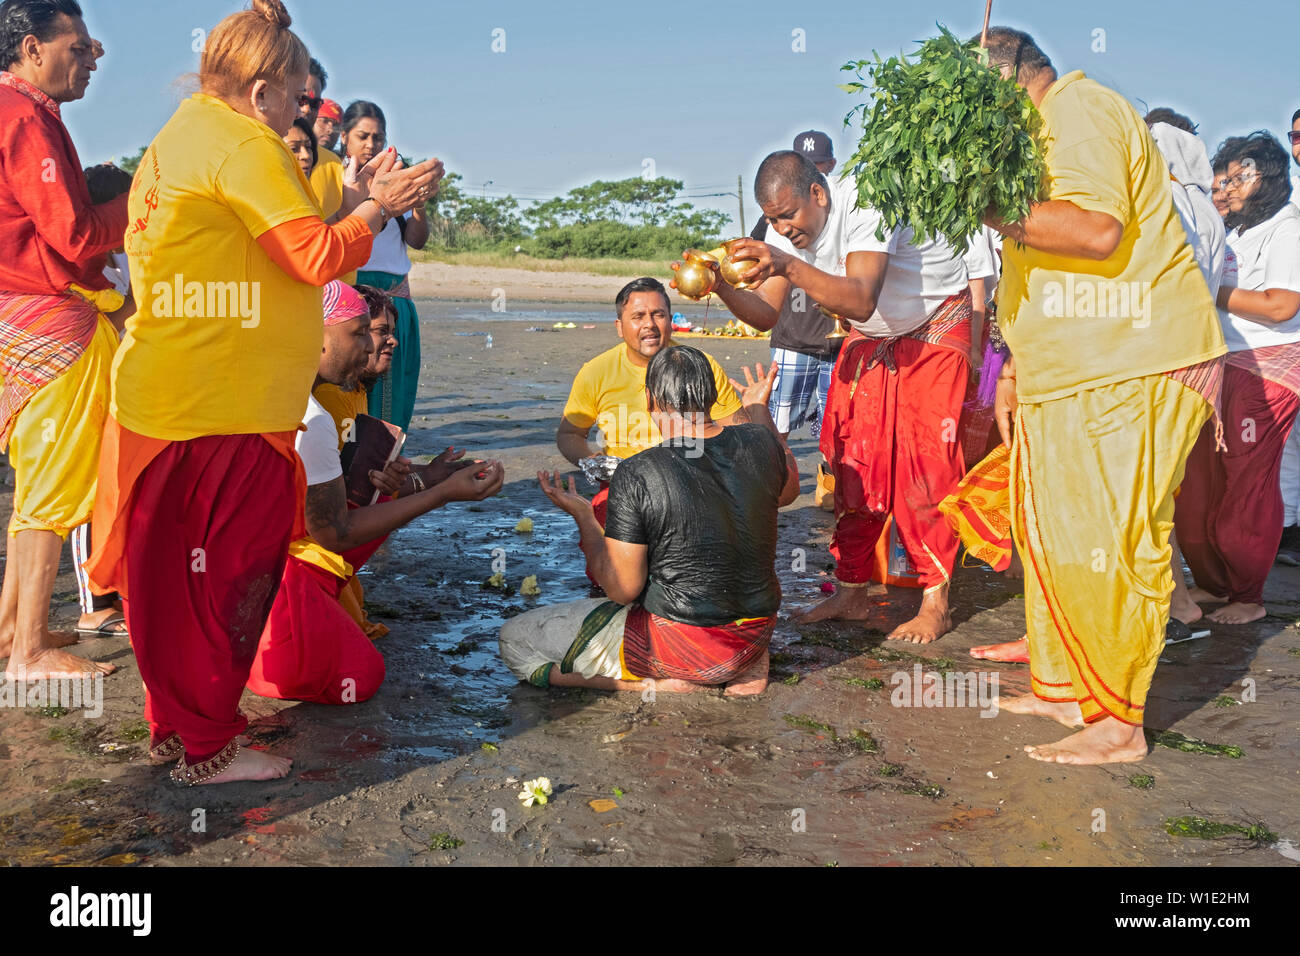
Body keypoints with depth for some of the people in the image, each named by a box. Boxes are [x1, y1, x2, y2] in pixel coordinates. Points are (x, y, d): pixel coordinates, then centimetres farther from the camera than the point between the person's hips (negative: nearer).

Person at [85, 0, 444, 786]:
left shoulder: (183, 136, 20)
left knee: (179, 567, 17)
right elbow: (317, 256, -18)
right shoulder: (241, 144, -13)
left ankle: (173, 722, 30)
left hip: (167, 393, 10)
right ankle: (207, 748, 10)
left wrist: (357, 203, 18)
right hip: (221, 405, -10)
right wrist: (376, 209, -3)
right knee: (225, 572, -1)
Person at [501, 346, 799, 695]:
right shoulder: (758, 443, -8)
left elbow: (623, 589, -15)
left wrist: (583, 517, -2)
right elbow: (788, 492, 17)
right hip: (756, 636, 6)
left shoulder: (636, 475, -21)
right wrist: (759, 410, 25)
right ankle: (746, 666, 12)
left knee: (514, 638, 6)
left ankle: (659, 683, -5)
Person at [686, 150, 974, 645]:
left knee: (924, 463, -13)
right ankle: (852, 591, 6)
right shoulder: (788, 230, -9)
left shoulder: (866, 205, -31)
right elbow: (767, 314, -15)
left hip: (935, 327, -6)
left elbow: (861, 301, -45)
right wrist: (721, 287, -34)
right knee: (852, 460, -2)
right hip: (873, 336, 7)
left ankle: (935, 603, -6)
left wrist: (790, 266, -57)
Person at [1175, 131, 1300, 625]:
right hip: (1222, 366, 8)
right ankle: (1212, 585, 15)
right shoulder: (1236, 233, 22)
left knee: (1248, 484, -6)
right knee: (1200, 480, 4)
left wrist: (1211, 292, -11)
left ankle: (1248, 597, 4)